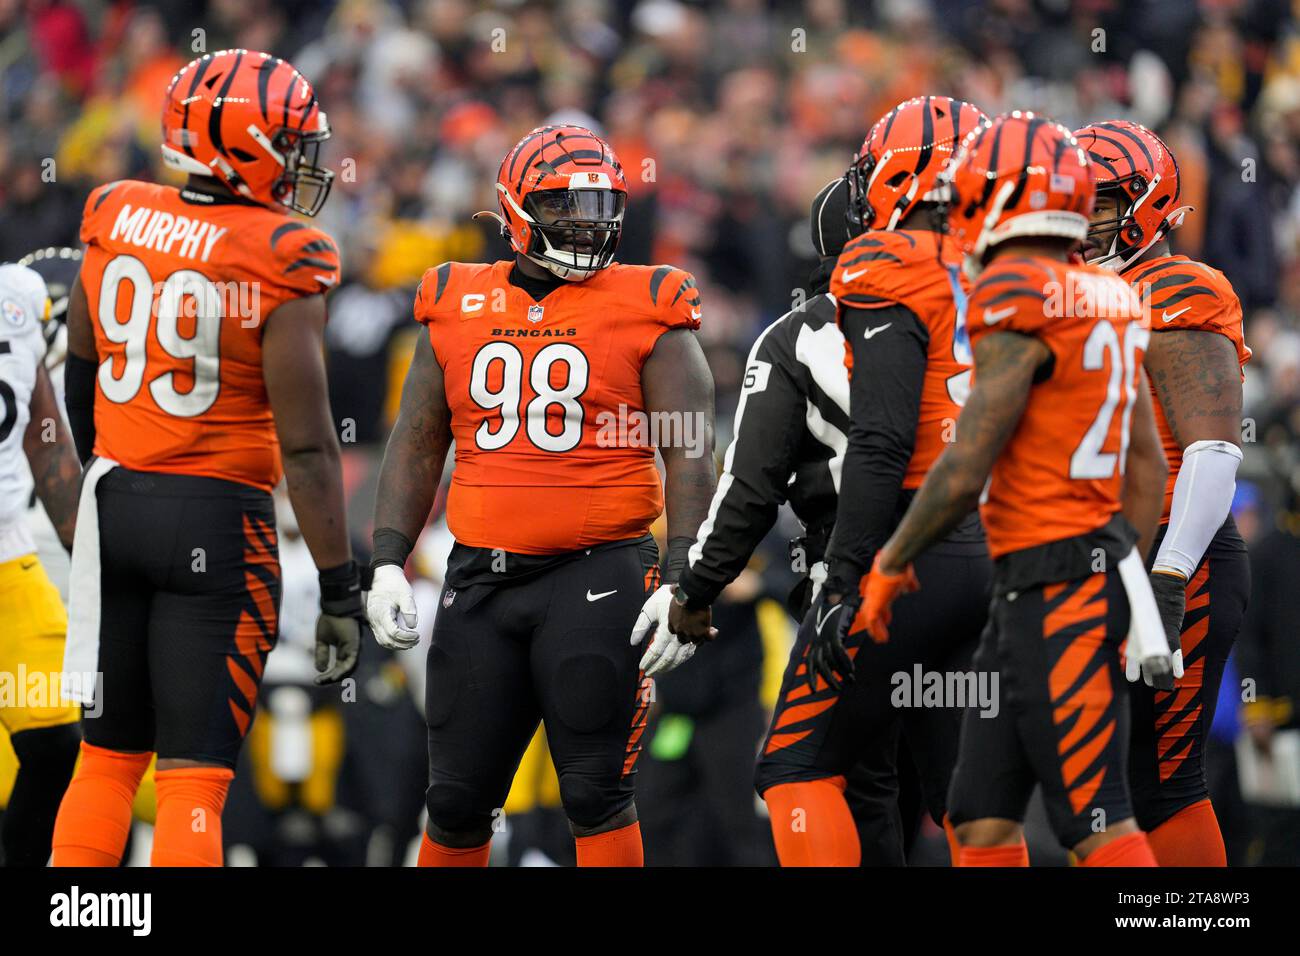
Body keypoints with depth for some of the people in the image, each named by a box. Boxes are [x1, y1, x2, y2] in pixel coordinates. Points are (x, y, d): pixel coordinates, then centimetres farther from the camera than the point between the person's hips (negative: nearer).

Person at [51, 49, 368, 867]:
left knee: (109, 755, 17)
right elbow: (306, 446, -16)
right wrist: (339, 590, -10)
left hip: (115, 500, 5)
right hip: (219, 521, -5)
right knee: (195, 775, 0)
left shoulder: (115, 221, 1)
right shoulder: (281, 264, -15)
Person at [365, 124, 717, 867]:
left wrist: (682, 582, -13)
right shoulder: (459, 308, 10)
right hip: (481, 580, 4)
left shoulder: (647, 314, 0)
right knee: (458, 799, 8)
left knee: (597, 793, -4)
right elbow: (418, 446, 15)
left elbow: (691, 456, -4)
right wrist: (389, 564, 5)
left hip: (595, 576, -3)